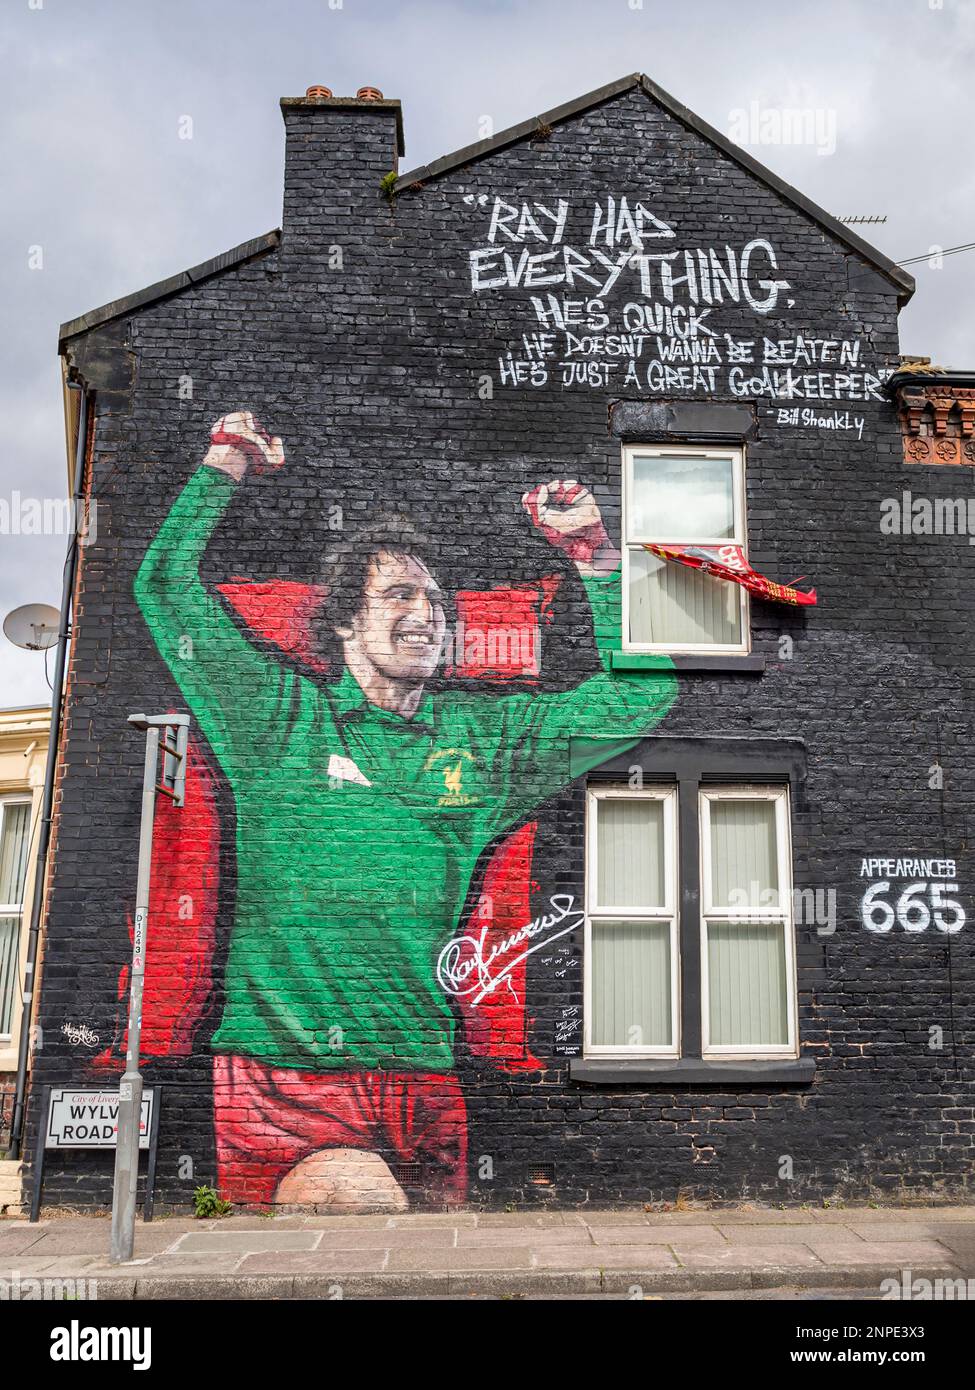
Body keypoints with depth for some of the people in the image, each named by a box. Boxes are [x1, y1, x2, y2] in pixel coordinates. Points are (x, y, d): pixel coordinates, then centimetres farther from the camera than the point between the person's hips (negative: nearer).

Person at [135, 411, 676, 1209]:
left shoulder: (486, 734, 11)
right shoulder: (280, 717, 6)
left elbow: (640, 690, 13)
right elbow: (167, 587, 5)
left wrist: (595, 557, 8)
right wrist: (226, 464, 7)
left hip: (425, 1078, 3)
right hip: (283, 1069, -3)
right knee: (366, 1217, -23)